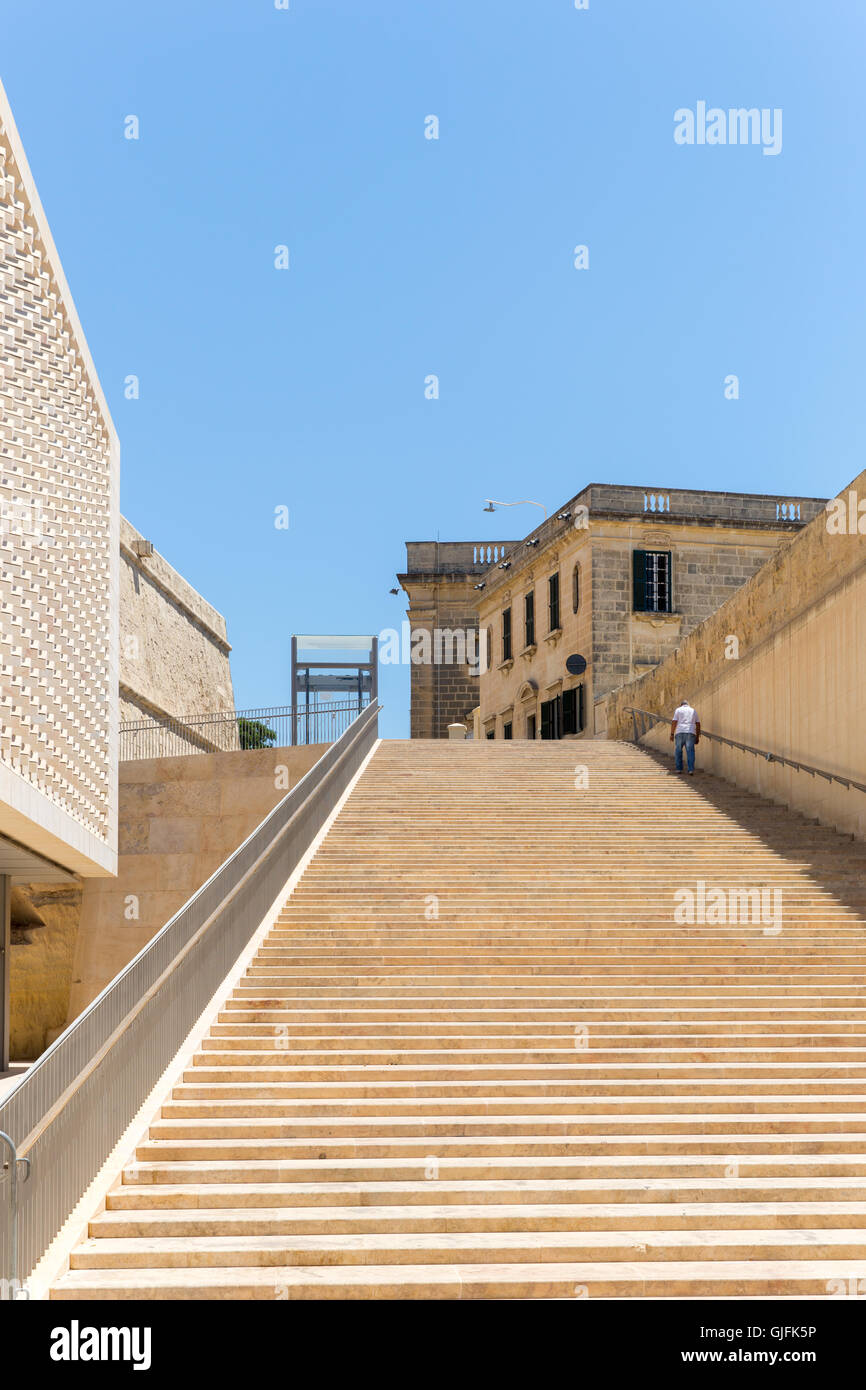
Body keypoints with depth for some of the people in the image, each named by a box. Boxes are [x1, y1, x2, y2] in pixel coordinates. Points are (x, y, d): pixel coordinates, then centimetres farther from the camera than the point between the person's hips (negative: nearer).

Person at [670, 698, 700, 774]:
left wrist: (672, 734, 0)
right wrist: (697, 737, 15)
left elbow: (674, 722, -1)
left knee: (678, 751, 10)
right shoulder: (693, 711, 18)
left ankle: (679, 769, 9)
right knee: (690, 752, -2)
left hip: (680, 733, -2)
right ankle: (690, 770, -12)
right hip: (691, 733, 2)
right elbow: (698, 724, 14)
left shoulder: (678, 710, 10)